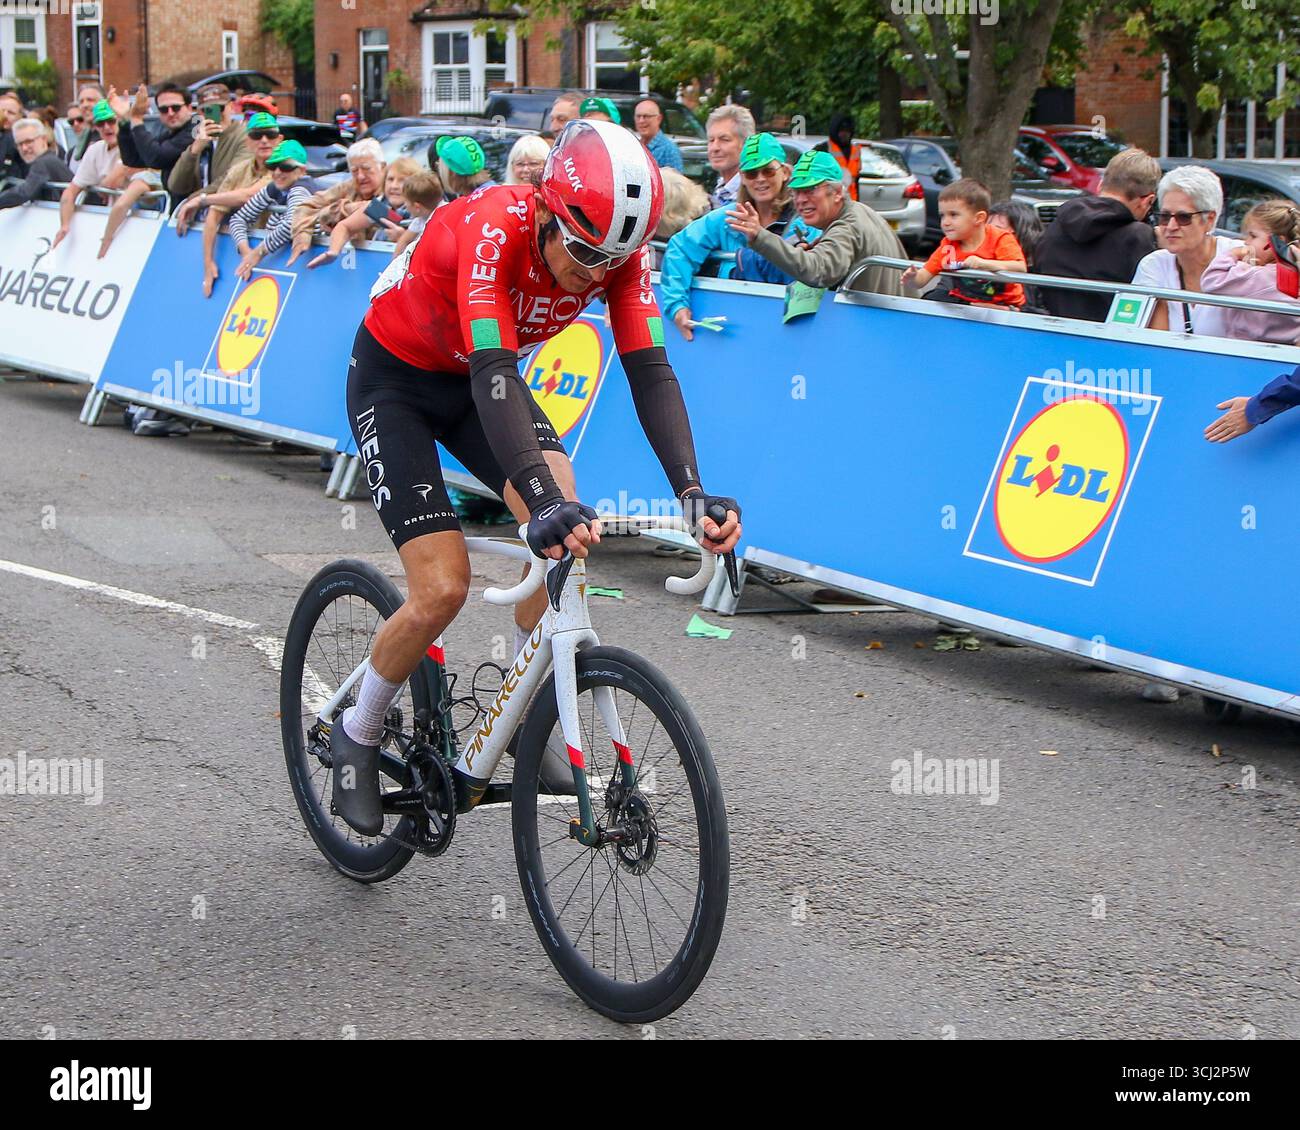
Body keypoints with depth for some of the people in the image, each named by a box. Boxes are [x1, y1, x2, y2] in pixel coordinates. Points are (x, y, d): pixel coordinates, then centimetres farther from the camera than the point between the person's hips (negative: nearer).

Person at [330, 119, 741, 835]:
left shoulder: (617, 249, -20)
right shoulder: (494, 229, -37)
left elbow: (649, 372, -24)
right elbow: (493, 373, -46)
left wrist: (692, 492, -39)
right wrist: (547, 505, -59)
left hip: (482, 380, 5)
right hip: (395, 380, -5)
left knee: (566, 523, -21)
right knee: (442, 590, -15)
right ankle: (356, 737, 10)